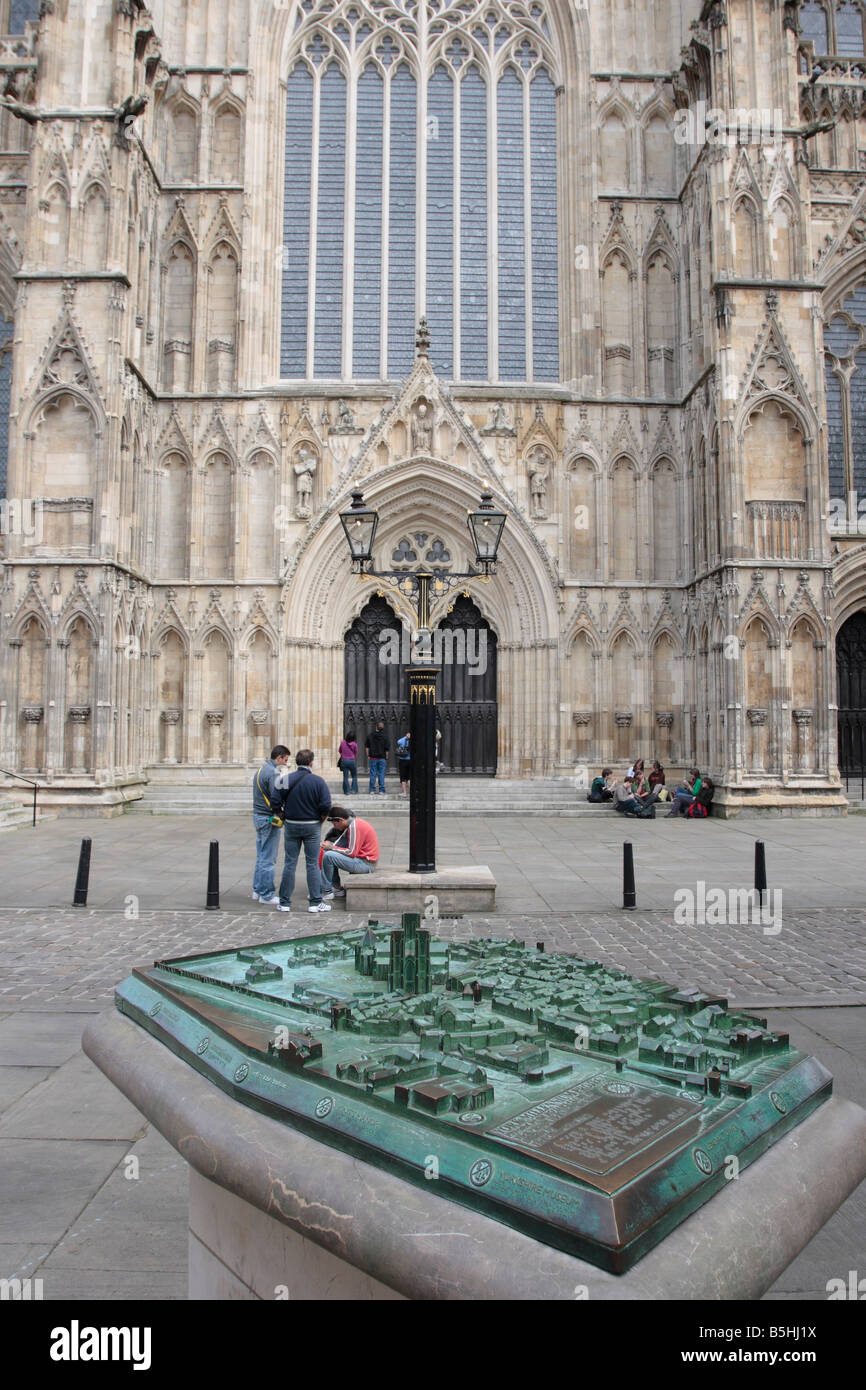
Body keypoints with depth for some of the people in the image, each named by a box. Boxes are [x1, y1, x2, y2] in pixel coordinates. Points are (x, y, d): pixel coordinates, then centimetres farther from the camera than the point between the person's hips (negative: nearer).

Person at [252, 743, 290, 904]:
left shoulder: (261, 770, 14)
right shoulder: (274, 773, -17)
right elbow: (276, 799, -24)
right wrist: (280, 815, -9)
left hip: (258, 816, 10)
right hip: (269, 819, -10)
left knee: (261, 857, 17)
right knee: (268, 859, -1)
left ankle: (257, 890, 24)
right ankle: (266, 895, 6)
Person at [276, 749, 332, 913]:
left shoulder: (287, 780, -3)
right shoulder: (318, 781, -9)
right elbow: (326, 805, -13)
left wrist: (284, 817, 10)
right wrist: (320, 820, 4)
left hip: (291, 825, 2)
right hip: (312, 826, -2)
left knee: (289, 863, 8)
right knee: (313, 864, 5)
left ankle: (284, 903, 12)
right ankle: (316, 903, 8)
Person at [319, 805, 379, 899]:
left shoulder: (354, 827, -19)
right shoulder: (352, 823, 11)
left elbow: (351, 853, -21)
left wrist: (331, 847, -13)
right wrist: (330, 844, -3)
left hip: (366, 863, -10)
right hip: (360, 859, 10)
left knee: (328, 856, -19)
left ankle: (326, 891, -6)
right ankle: (337, 888, 12)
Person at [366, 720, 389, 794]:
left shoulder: (370, 736, -1)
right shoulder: (385, 736, -6)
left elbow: (367, 747, 3)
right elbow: (387, 748, -5)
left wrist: (368, 755, 12)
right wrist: (386, 757, 6)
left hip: (373, 758, 1)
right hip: (382, 758, -1)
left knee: (373, 774, 6)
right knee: (381, 774, 3)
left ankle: (372, 790, 6)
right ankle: (381, 791, 4)